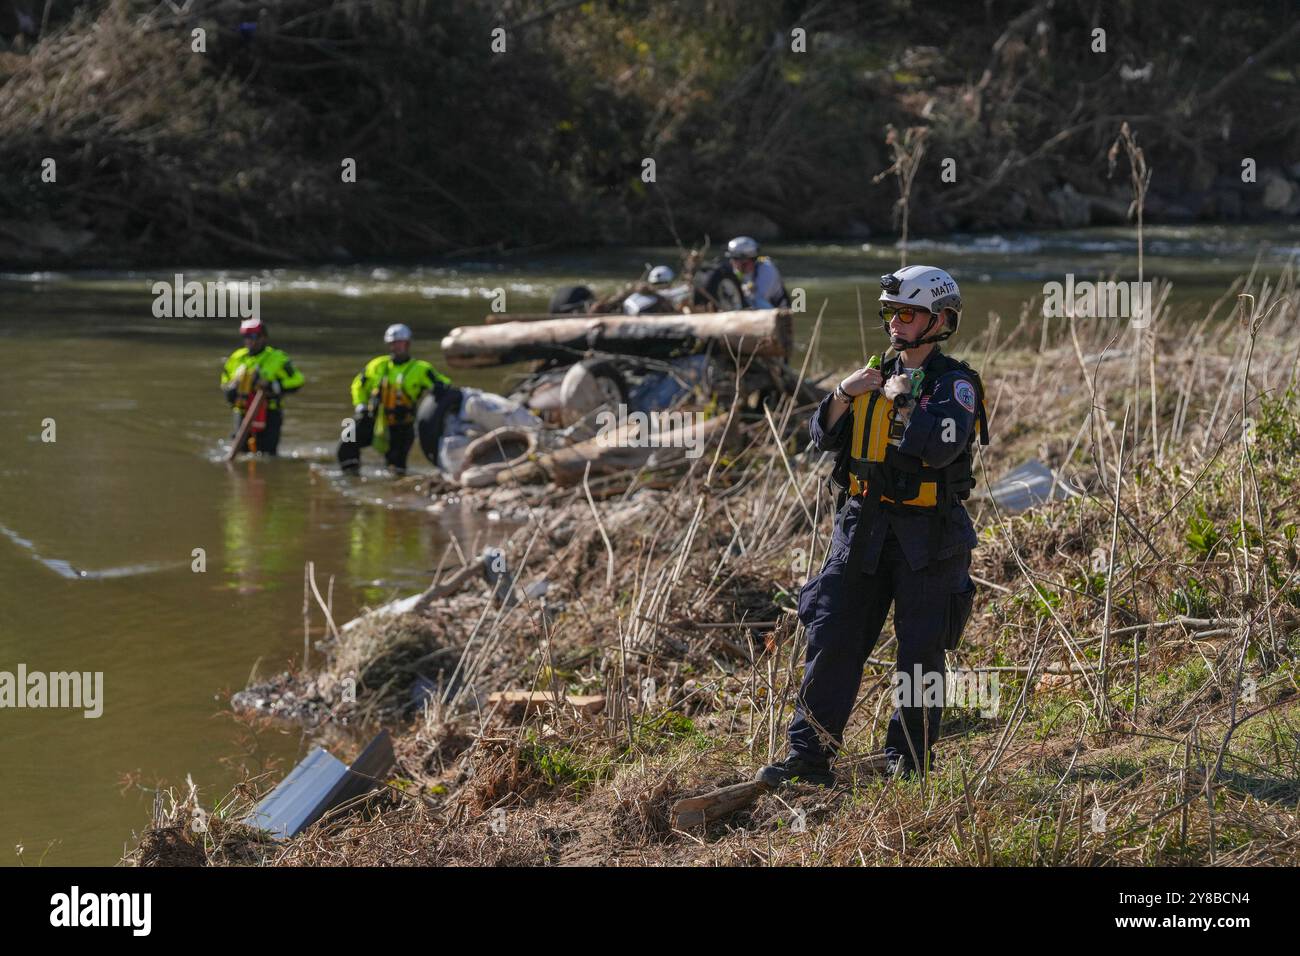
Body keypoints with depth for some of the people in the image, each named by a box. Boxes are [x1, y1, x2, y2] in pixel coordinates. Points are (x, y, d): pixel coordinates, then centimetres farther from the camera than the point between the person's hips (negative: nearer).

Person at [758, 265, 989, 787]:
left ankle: (909, 759, 13)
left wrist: (902, 400, -15)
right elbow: (824, 436, 8)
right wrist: (843, 396, -9)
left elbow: (940, 447, -24)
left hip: (926, 535, -5)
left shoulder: (954, 382, -6)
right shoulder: (877, 373, 13)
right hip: (862, 526, 5)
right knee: (832, 637, -1)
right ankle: (809, 755, 1)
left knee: (920, 651, 2)